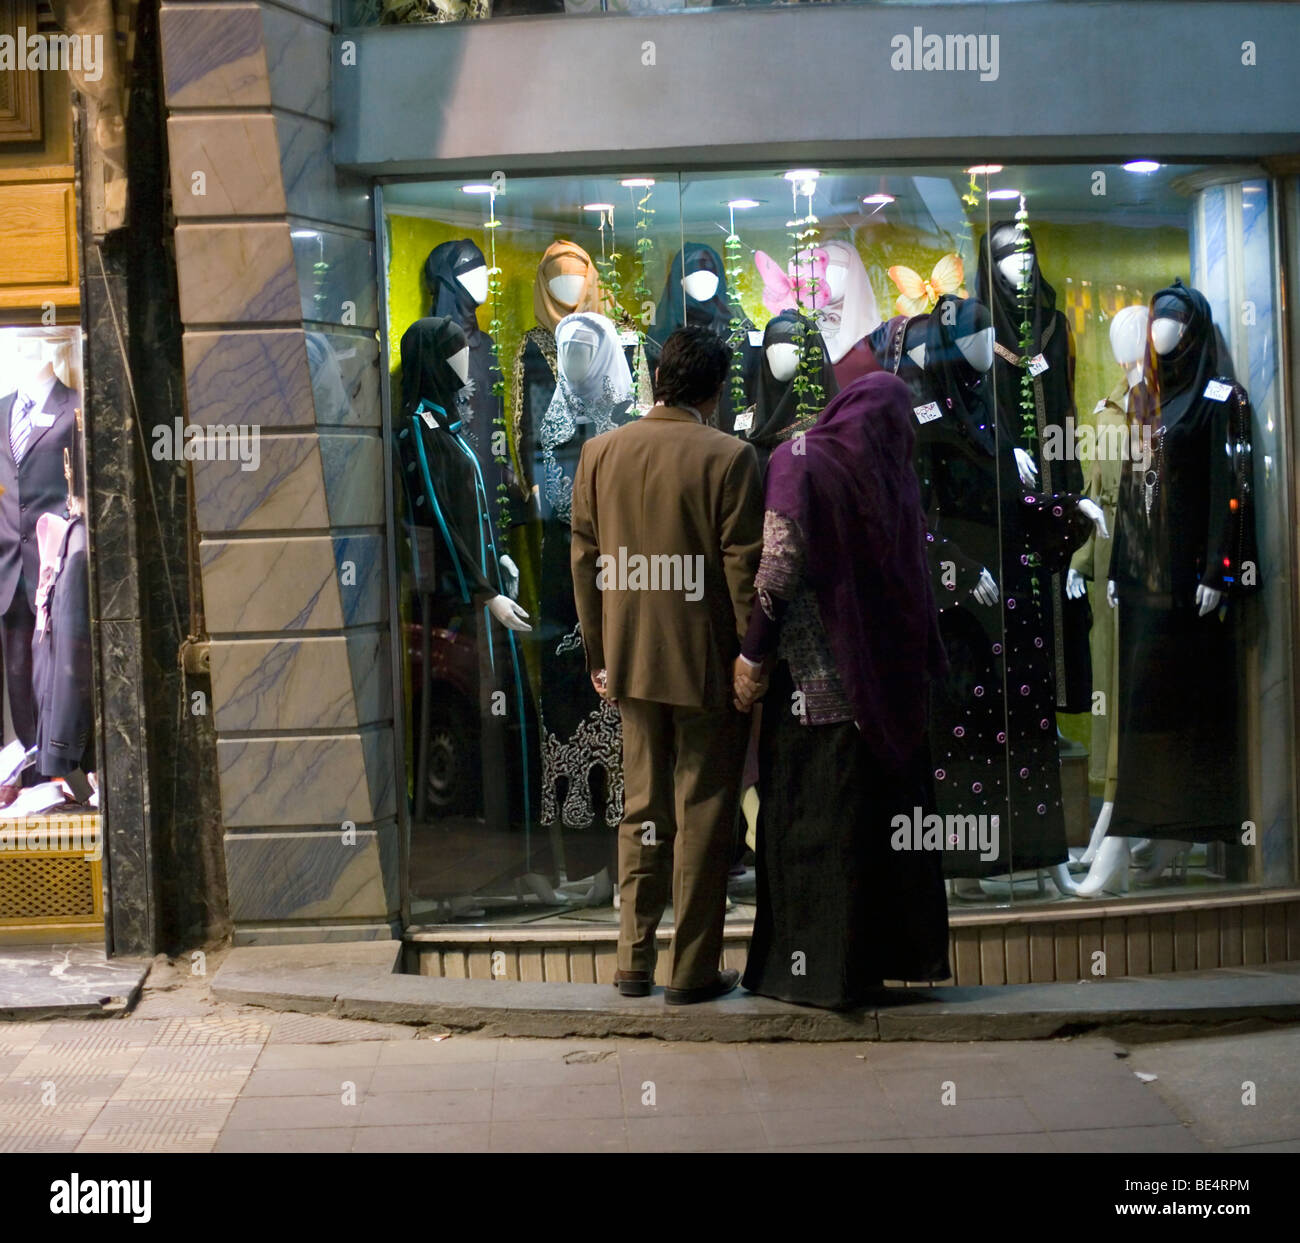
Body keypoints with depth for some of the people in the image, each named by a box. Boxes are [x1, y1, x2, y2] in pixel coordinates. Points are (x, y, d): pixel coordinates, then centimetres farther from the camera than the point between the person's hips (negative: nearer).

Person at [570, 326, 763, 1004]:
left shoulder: (600, 453, 3)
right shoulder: (729, 458, -12)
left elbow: (585, 560, 6)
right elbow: (743, 569, -12)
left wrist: (598, 655, 13)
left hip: (632, 662, 5)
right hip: (708, 663, -4)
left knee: (641, 811, 15)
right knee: (702, 815, 5)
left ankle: (634, 962, 19)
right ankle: (692, 970, 11)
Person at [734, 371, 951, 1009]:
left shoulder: (800, 458, -6)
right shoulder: (894, 475, 8)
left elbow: (782, 559, -15)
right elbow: (913, 580, 10)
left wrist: (752, 652, -10)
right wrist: (922, 663, 17)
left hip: (816, 679, -5)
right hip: (889, 675, 5)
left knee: (811, 811, 1)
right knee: (884, 808, 12)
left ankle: (817, 966, 4)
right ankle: (893, 949, 20)